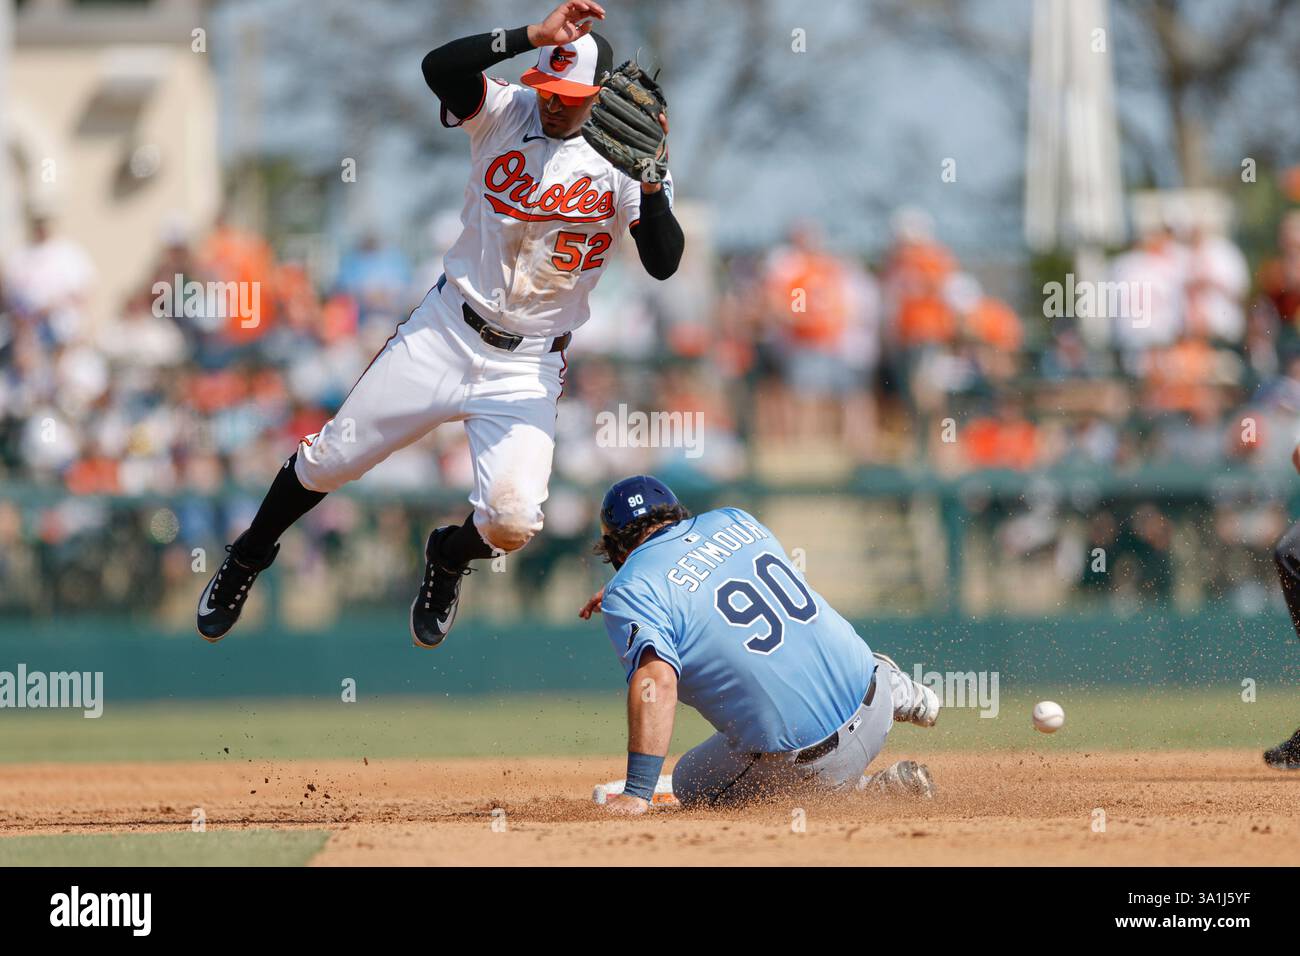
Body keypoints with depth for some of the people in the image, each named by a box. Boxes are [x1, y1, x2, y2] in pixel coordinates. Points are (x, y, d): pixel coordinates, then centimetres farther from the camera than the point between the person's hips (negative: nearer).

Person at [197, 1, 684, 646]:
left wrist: (652, 181, -34)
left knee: (513, 519, -17)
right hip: (445, 330, 1)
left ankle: (449, 558, 21)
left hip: (527, 367, -1)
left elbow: (663, 263, -19)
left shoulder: (623, 163, -8)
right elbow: (439, 66, -26)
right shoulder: (508, 112, -6)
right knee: (330, 459, 5)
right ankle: (248, 558, 34)